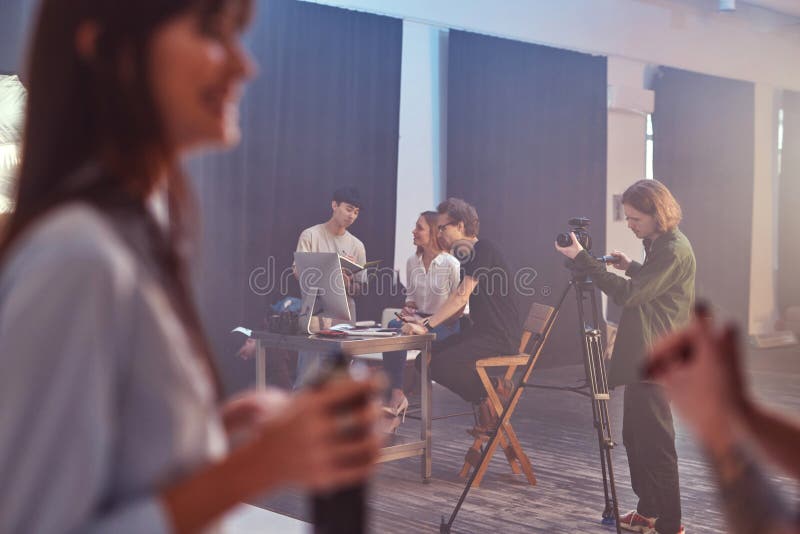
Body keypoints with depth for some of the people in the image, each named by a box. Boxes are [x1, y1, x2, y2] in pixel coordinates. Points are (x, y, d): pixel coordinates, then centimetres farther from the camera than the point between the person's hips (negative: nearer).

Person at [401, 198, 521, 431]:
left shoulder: (484, 250, -13)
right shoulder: (467, 257, 16)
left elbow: (461, 297, -21)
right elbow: (459, 307, 19)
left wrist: (427, 327, -23)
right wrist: (426, 322, 4)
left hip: (501, 337, -10)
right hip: (481, 331, 10)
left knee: (441, 365, -25)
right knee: (425, 359, -1)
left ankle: (494, 388, -2)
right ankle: (483, 399, 4)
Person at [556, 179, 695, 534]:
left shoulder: (675, 251, -17)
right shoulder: (660, 245, 13)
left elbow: (629, 294, -24)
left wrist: (581, 258, -23)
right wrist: (631, 267, 13)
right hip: (643, 357, 11)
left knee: (655, 442, -6)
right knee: (635, 437, 17)